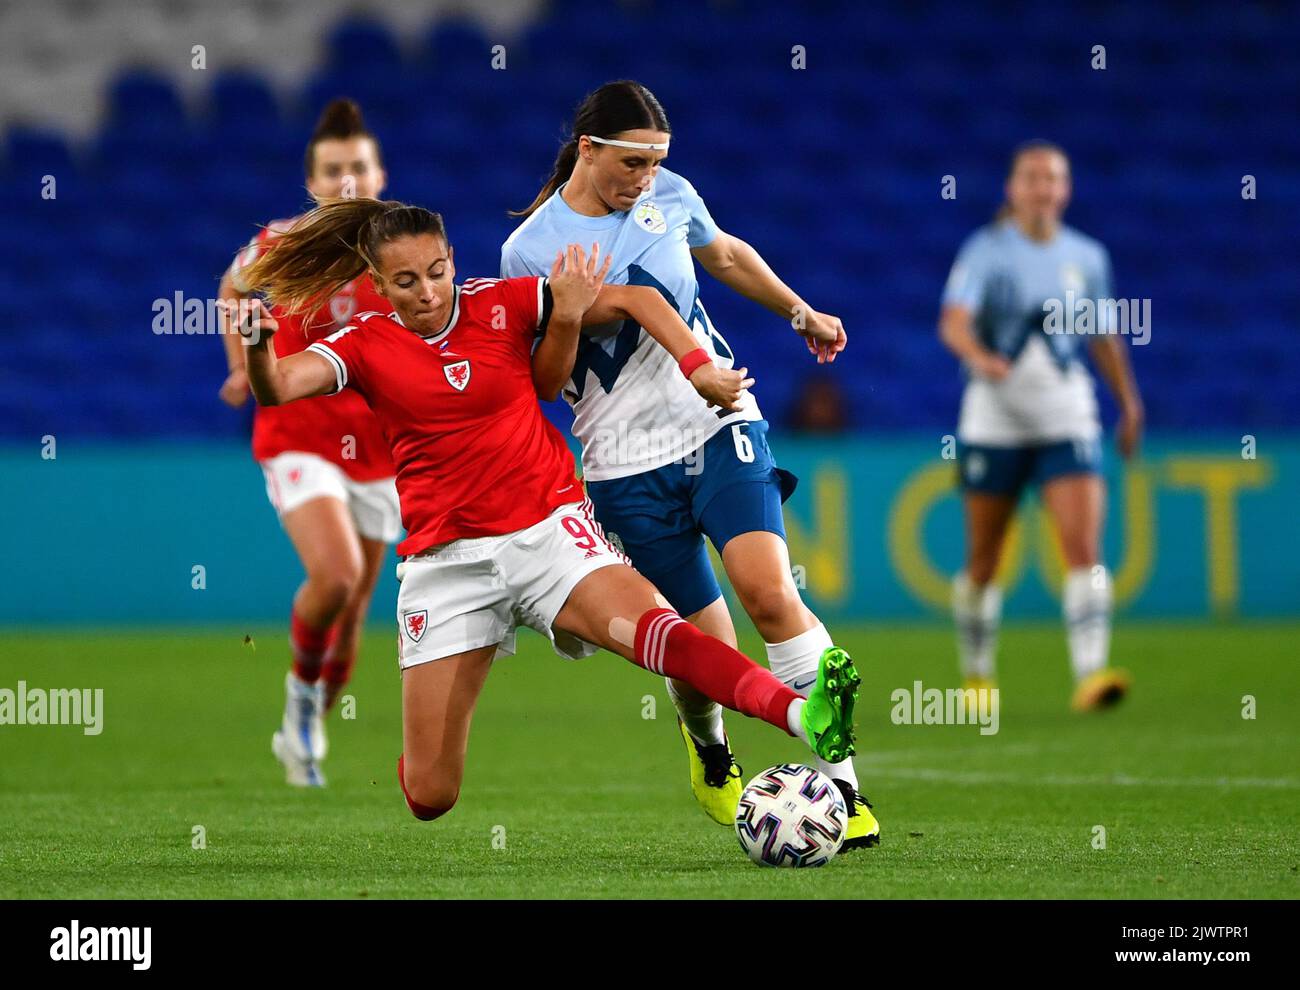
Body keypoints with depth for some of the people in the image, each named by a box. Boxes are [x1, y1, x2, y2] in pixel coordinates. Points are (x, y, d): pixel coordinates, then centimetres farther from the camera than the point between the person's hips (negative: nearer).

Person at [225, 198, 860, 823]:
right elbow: (278, 389, -17)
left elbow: (634, 299, 4)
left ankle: (802, 716, -54)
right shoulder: (366, 347, 1)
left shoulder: (502, 304, 1)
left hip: (546, 530, -1)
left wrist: (700, 368, -7)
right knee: (429, 797, -4)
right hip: (445, 559, 1)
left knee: (647, 626, -33)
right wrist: (257, 344, -38)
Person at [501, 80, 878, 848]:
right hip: (628, 466, -2)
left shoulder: (669, 196, 2)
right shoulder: (529, 252, -7)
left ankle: (841, 782, -18)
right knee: (703, 645, -2)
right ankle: (708, 750, 35)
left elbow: (728, 257, 24)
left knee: (767, 589, -20)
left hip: (721, 428, 2)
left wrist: (801, 313, 31)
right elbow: (543, 385, 0)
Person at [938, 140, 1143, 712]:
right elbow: (953, 320, -19)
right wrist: (979, 357, -38)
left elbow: (1105, 337, 20)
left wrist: (1129, 402, 23)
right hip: (993, 420, -2)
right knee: (983, 560, 7)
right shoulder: (986, 251, -4)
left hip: (1067, 419, 2)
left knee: (1084, 547, -16)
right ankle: (976, 675, 26)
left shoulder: (1087, 257, 7)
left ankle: (1091, 674, -23)